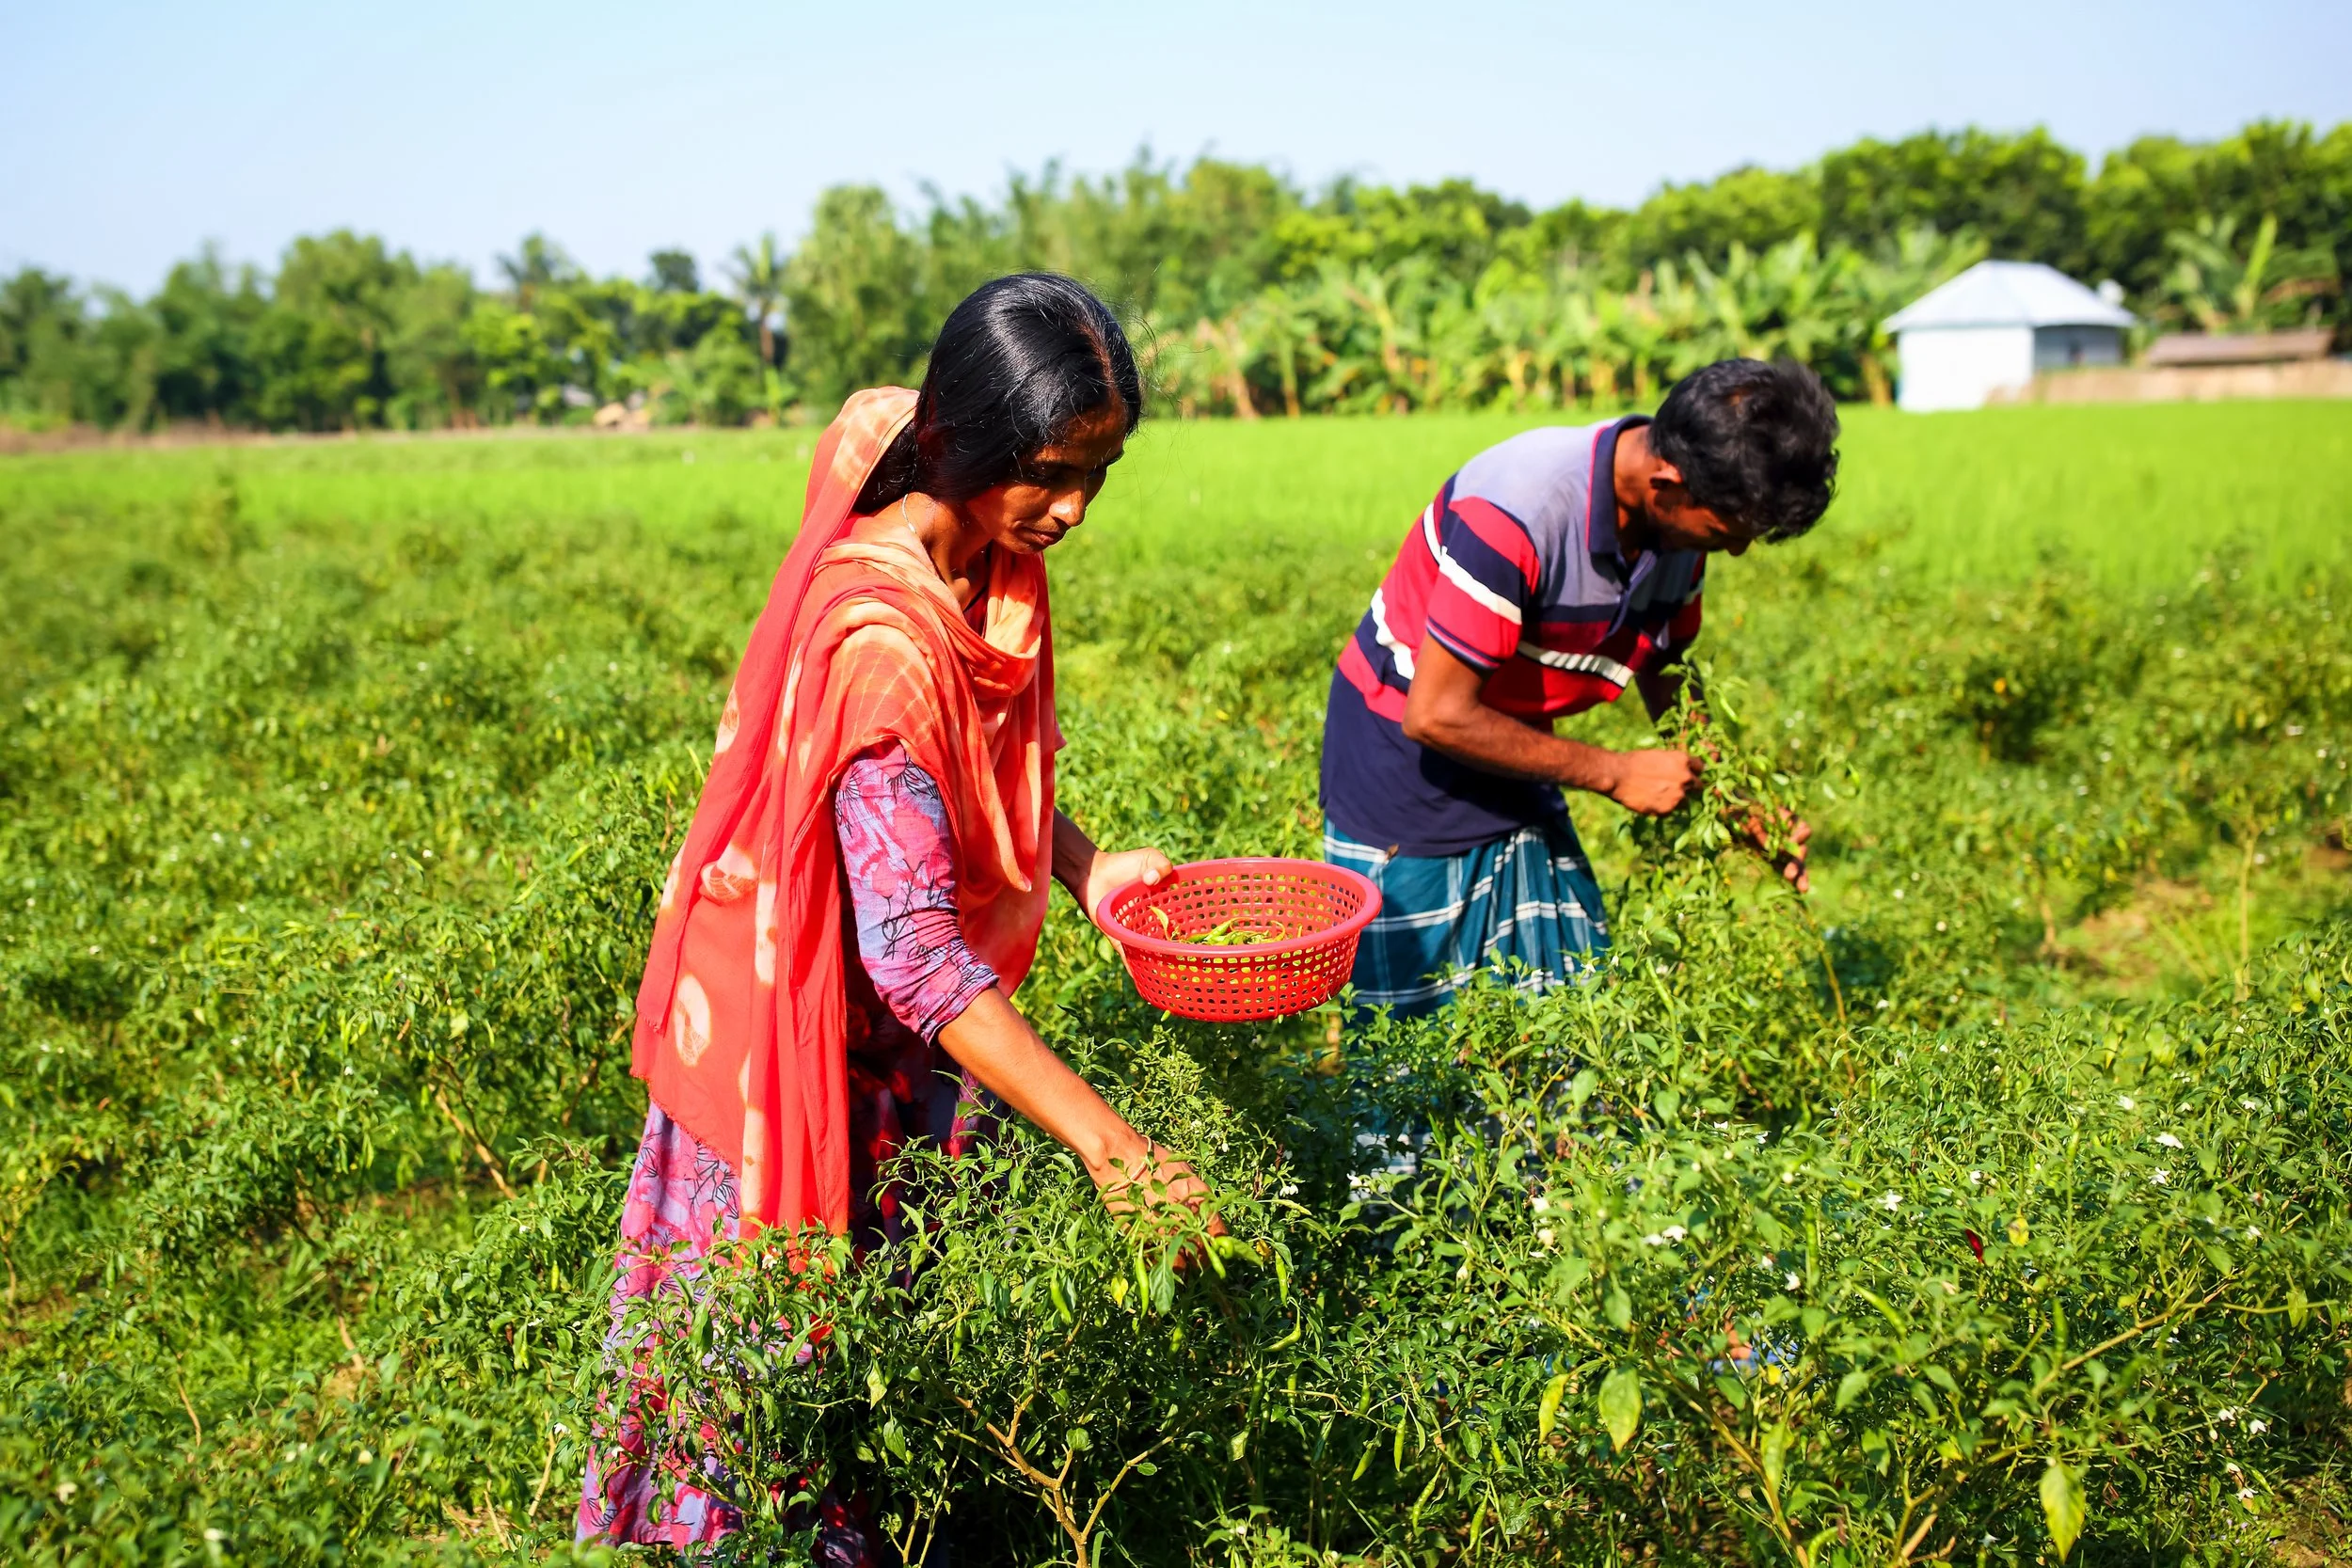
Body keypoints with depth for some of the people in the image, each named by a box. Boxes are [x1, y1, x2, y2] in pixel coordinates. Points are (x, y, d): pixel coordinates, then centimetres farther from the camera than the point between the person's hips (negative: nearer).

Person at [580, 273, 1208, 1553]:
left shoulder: (994, 560, -4)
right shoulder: (878, 632, -30)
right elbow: (913, 953, -32)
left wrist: (1084, 864, -4)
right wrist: (1104, 1142, -35)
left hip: (927, 1032, 8)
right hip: (821, 1046, -8)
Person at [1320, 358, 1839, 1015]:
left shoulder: (1679, 522, -7)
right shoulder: (1518, 511, -31)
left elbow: (1664, 676, 10)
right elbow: (1435, 716, -28)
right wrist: (1617, 774, -21)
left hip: (1512, 754, 7)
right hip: (1407, 767, -7)